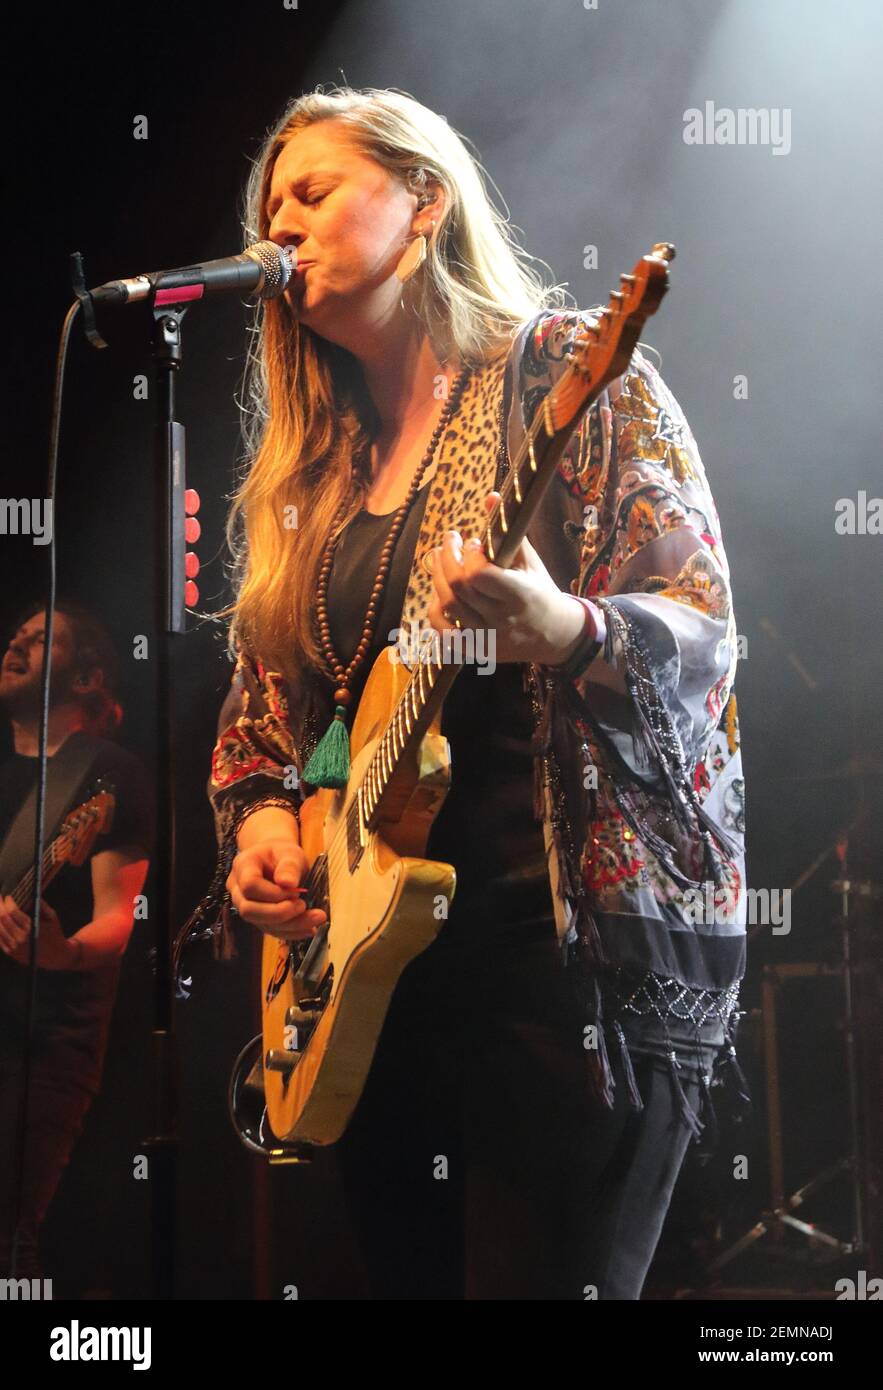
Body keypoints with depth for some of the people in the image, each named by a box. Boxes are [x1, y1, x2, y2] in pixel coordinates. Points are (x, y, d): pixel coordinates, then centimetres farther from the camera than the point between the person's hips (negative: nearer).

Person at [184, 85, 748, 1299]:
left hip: (580, 927, -6)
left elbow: (704, 636, -11)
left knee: (543, 1275, -7)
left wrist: (561, 633, -31)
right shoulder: (313, 459, 15)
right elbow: (265, 684, 19)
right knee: (406, 1270, 13)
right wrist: (260, 812, 0)